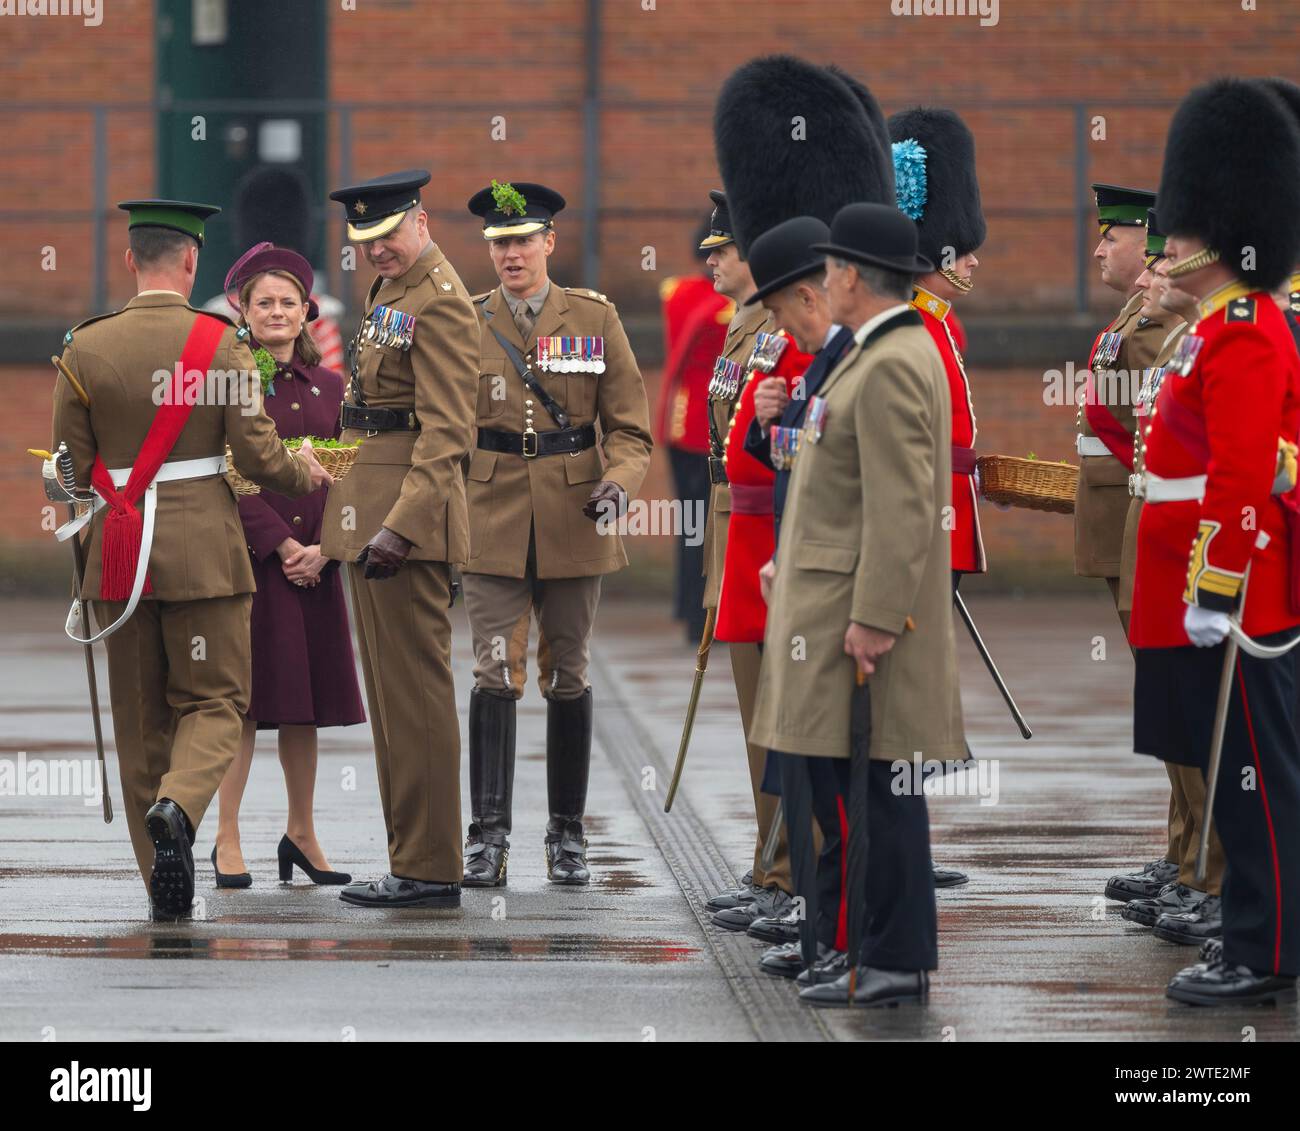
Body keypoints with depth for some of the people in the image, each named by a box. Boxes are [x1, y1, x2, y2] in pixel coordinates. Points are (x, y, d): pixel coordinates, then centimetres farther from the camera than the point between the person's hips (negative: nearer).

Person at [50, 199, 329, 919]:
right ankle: (177, 806, -25)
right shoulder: (219, 342, -7)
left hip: (118, 553, 3)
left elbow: (71, 464, 3)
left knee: (139, 716, 10)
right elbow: (258, 455, -8)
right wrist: (304, 474, 13)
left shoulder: (86, 348, 0)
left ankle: (165, 886, 10)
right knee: (214, 700, 6)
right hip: (203, 548, -2)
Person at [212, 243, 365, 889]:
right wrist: (280, 546, -13)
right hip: (247, 559, -4)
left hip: (313, 562, 4)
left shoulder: (327, 386, 12)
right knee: (245, 696, -5)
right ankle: (227, 841, -1)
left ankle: (302, 834, 18)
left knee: (304, 700, 9)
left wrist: (322, 548, -5)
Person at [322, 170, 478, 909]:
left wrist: (400, 524, -27)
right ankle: (412, 859, 17)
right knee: (391, 689, 12)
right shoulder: (394, 291, 17)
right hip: (374, 515, 10)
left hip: (410, 515, -10)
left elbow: (445, 432, -20)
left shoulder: (440, 304, -14)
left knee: (415, 689, -7)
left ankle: (430, 869, -4)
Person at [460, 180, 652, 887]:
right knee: (496, 672, -9)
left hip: (573, 524, 0)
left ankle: (567, 835, 14)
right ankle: (488, 835, -8)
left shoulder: (594, 318, 4)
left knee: (567, 676, 6)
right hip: (493, 527, 0)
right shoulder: (467, 325, 6)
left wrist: (619, 482, -15)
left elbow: (628, 425, 4)